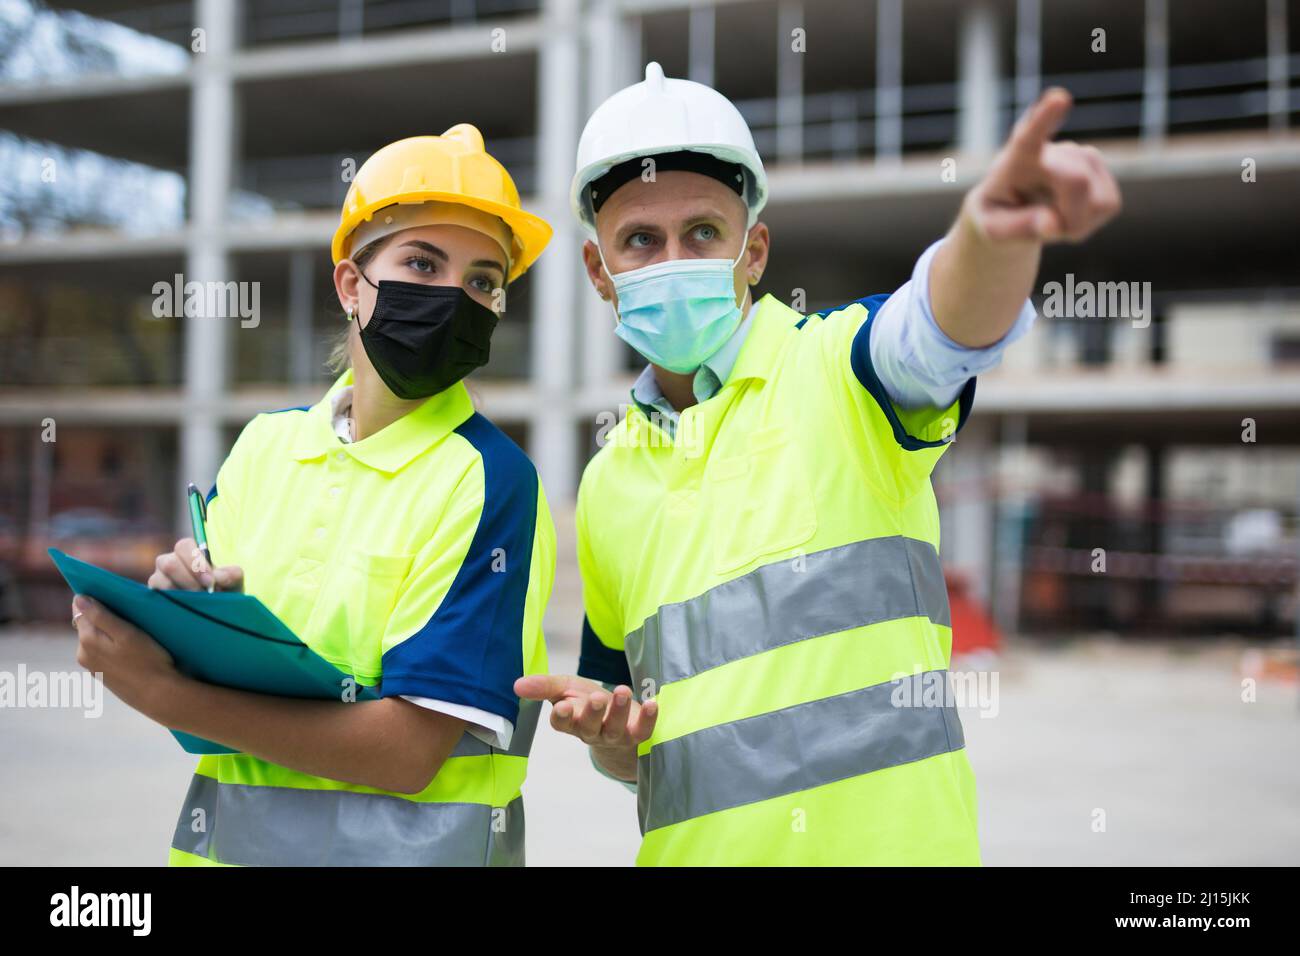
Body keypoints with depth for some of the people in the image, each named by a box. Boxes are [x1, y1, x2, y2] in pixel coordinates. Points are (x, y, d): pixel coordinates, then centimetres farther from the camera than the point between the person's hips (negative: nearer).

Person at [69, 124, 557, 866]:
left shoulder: (487, 479, -16)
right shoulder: (266, 444, 0)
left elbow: (409, 751, -22)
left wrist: (164, 691, -21)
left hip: (399, 844, -4)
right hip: (223, 835, 5)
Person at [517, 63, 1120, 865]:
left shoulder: (837, 365, -4)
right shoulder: (607, 484, 10)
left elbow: (943, 323, -28)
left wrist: (992, 232, -49)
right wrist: (602, 730, -4)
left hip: (891, 836, -4)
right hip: (690, 846, 5)